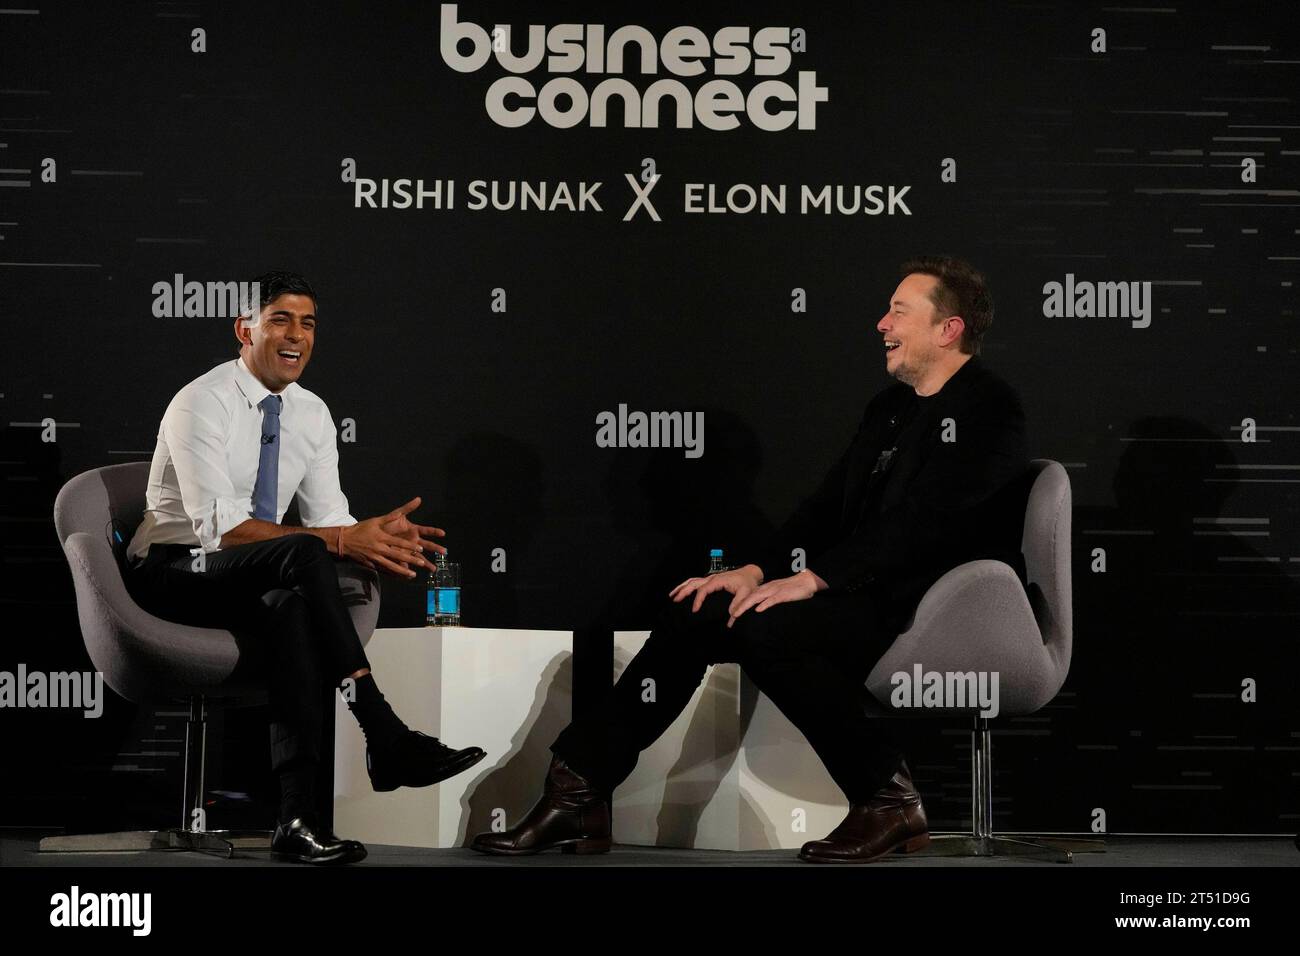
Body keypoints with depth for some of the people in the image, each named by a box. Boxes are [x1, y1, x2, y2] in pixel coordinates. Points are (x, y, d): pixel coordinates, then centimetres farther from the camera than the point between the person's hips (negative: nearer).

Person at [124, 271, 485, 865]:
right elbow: (220, 526, -25)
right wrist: (337, 542, -30)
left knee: (294, 610, -33)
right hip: (172, 572, -6)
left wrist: (374, 537, -21)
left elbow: (329, 518, 3)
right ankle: (386, 740, -35)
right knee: (304, 554, -35)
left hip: (257, 583, 6)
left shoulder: (311, 413, 6)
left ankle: (297, 820, -37)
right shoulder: (201, 404, -15)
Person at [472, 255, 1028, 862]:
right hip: (867, 596, 9)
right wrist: (757, 571, -2)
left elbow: (923, 522, -20)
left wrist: (813, 579, -24)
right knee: (693, 614, -6)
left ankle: (888, 800, -15)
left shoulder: (990, 410, -8)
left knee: (765, 628, -30)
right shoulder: (888, 407, 20)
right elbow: (829, 507, 14)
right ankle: (577, 794, -6)